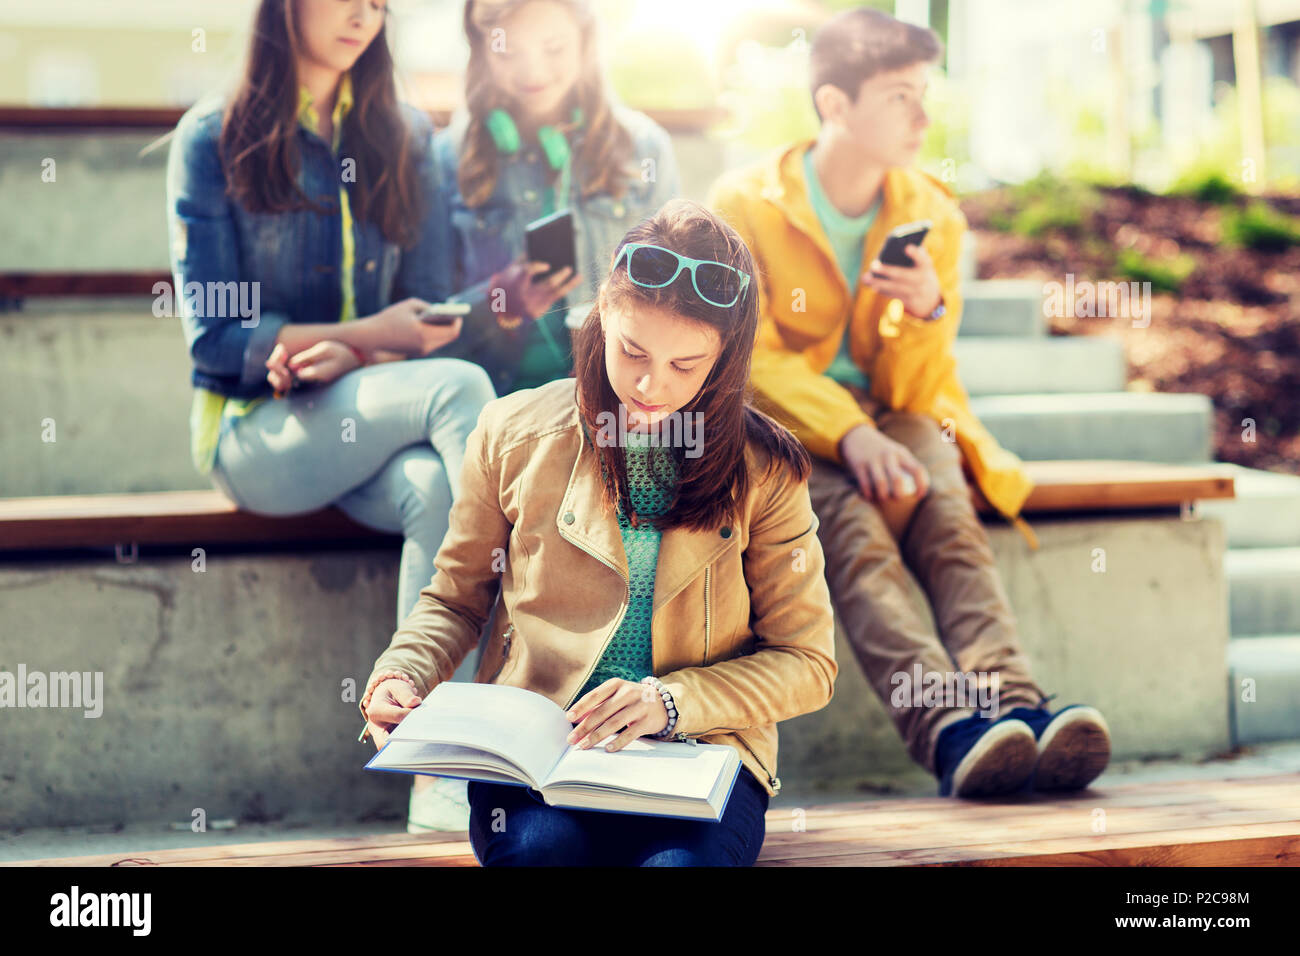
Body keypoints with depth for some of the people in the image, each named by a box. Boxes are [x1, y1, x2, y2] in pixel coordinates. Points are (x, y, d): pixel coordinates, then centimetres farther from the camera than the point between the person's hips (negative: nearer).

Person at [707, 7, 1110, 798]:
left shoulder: (933, 216, 4)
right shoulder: (746, 205, -5)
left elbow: (912, 390, 2)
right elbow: (749, 361, -11)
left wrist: (929, 313, -21)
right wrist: (846, 433, -27)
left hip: (884, 427, 3)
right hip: (777, 435, -3)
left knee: (942, 499, -31)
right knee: (846, 511, -35)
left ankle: (1012, 701, -50)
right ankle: (945, 724, -53)